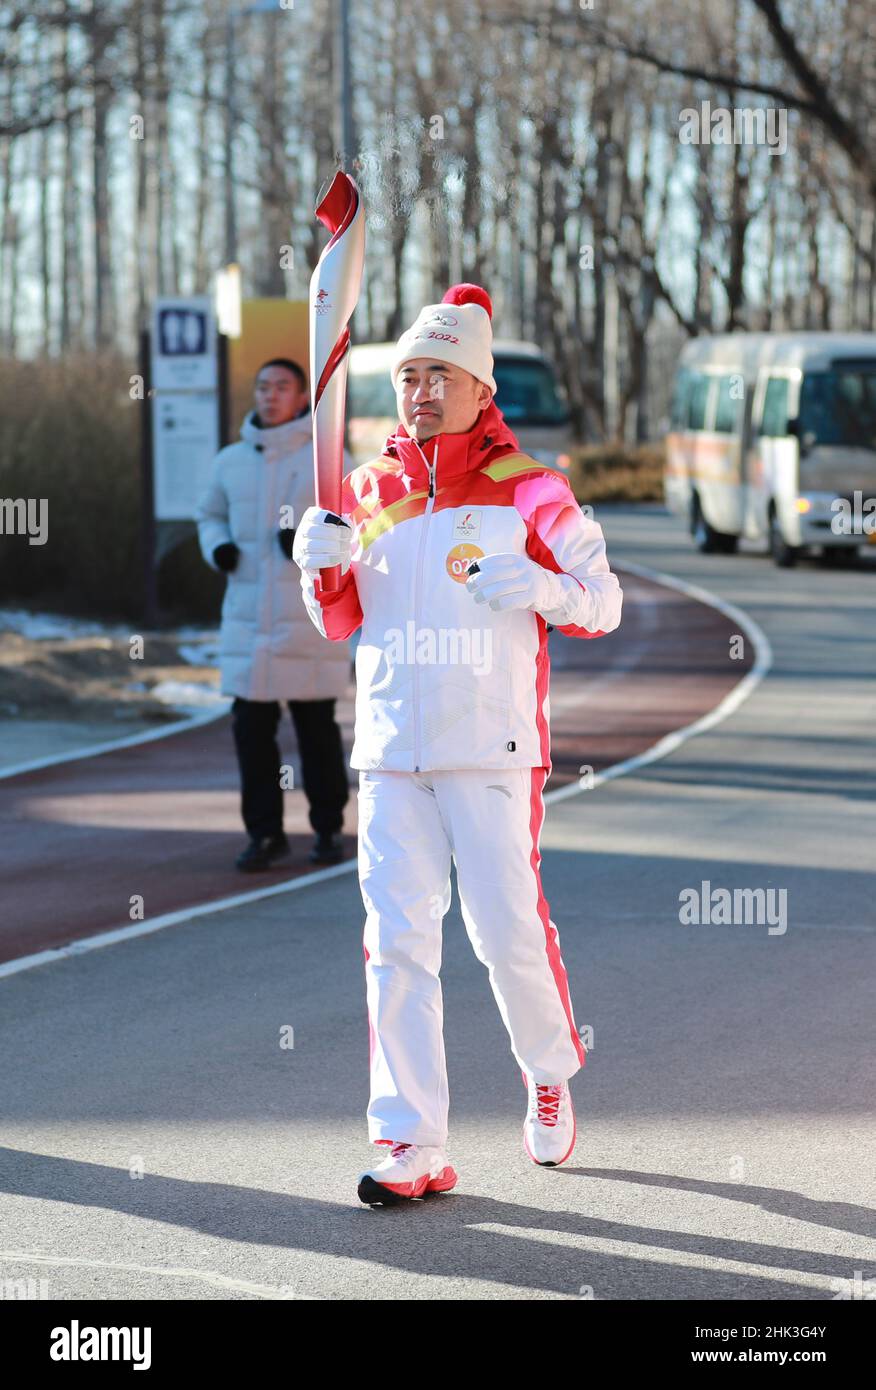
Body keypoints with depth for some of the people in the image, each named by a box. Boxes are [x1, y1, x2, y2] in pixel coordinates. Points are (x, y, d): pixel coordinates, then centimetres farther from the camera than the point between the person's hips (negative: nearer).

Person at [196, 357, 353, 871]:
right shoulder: (232, 461, 9)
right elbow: (211, 515, 23)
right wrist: (218, 546, 1)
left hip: (310, 619, -3)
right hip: (248, 617, 4)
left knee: (317, 729, 5)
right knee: (252, 728, 1)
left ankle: (329, 829, 18)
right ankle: (266, 834, 10)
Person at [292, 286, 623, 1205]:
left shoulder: (529, 491, 1)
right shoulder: (370, 491, 12)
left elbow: (604, 603, 2)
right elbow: (342, 624, 19)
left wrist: (543, 587, -18)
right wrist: (323, 570, -2)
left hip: (492, 747, -3)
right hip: (391, 748, 3)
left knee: (507, 929, -2)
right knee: (396, 938, -3)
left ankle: (549, 1072, 29)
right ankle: (412, 1144, -1)